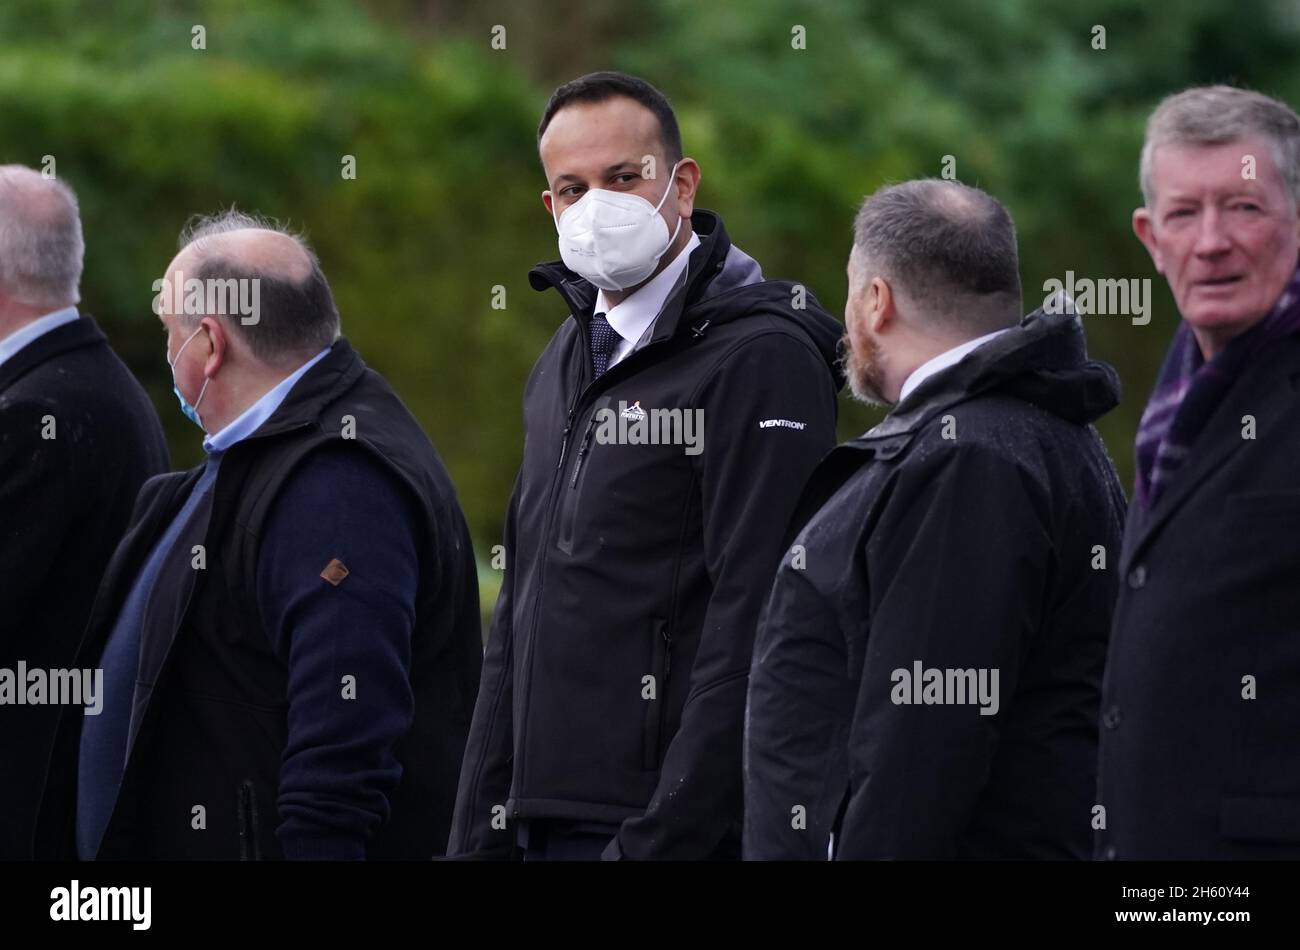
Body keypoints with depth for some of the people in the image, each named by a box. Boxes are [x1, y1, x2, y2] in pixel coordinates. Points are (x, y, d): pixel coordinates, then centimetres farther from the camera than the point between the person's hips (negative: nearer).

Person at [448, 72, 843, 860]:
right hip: (544, 823, 8)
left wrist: (664, 837, -20)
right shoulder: (569, 359, 18)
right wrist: (480, 830, 14)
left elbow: (753, 626, -16)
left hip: (671, 824, -8)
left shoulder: (761, 357, -9)